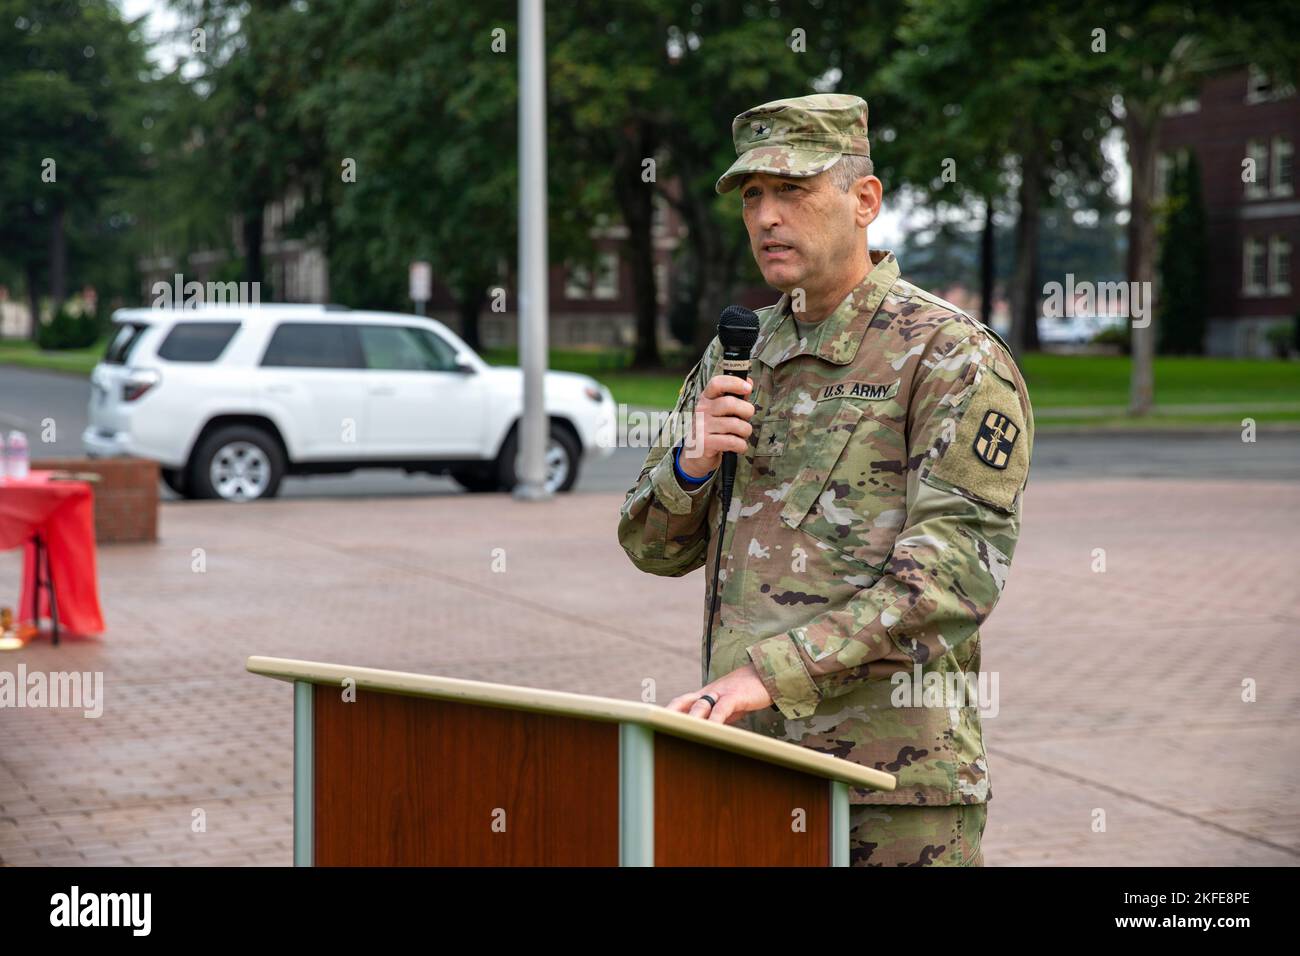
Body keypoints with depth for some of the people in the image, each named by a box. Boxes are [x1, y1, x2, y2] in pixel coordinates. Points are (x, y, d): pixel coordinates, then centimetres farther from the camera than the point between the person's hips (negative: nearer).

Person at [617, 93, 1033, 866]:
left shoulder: (956, 358, -6)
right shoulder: (736, 357, 14)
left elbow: (958, 573, -17)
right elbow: (655, 547, 16)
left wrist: (774, 669, -25)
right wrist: (691, 464, -6)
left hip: (897, 774, -5)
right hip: (744, 761, 6)